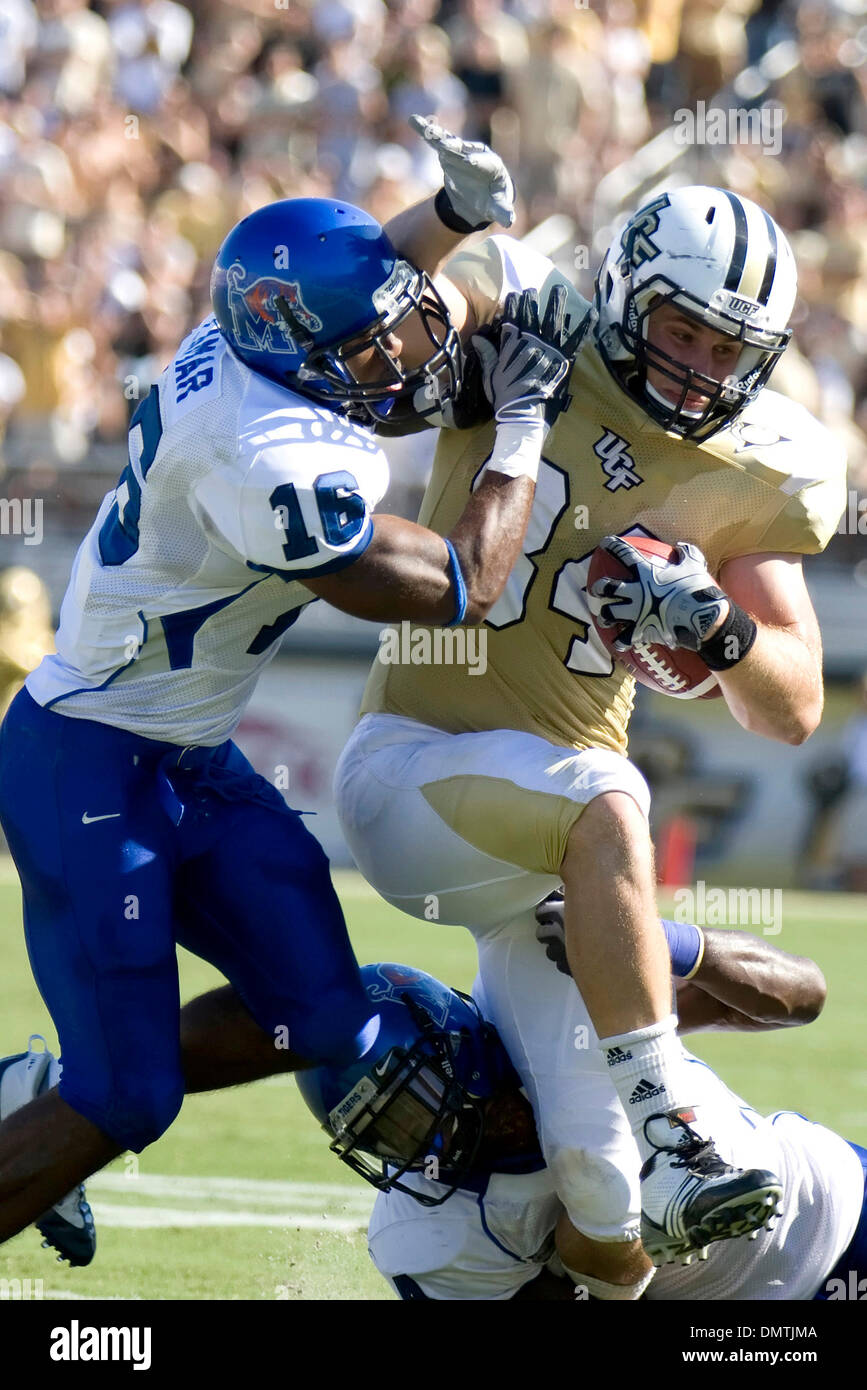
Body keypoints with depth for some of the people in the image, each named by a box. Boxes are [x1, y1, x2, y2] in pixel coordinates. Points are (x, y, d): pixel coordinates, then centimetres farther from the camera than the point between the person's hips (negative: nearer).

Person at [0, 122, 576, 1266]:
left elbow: (368, 265, 20)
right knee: (125, 1102, -6)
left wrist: (455, 208, -1)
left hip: (186, 761, 10)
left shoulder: (242, 342, -4)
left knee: (321, 1020, 8)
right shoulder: (273, 464, -30)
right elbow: (458, 591, -19)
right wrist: (523, 422, -10)